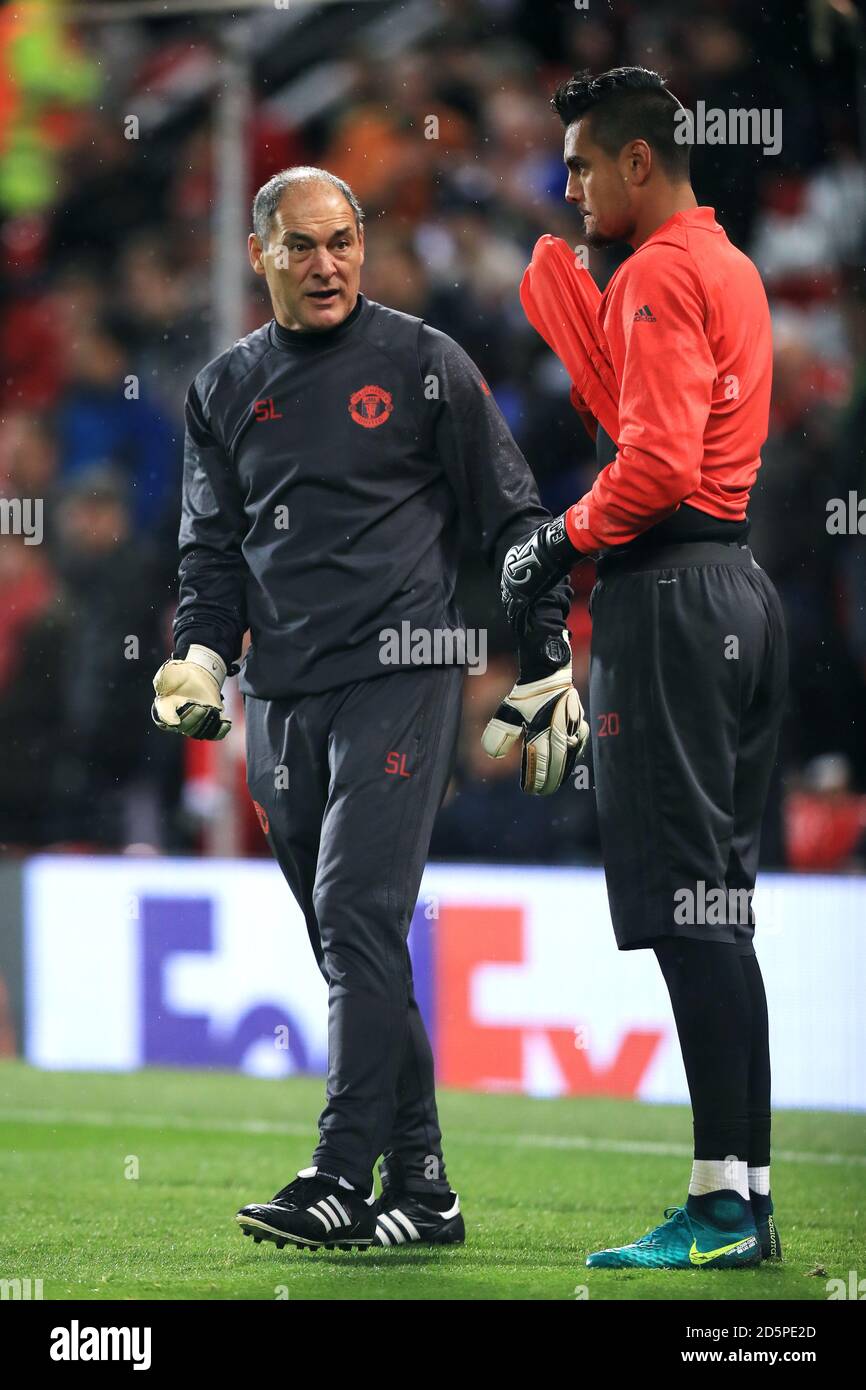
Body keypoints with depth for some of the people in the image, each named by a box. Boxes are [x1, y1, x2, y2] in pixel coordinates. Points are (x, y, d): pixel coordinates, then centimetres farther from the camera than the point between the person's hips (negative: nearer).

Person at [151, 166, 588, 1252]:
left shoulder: (423, 365, 2)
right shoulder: (225, 389, 14)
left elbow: (512, 521, 5)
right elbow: (212, 548, 18)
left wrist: (545, 671, 1)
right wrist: (197, 660, 1)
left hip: (398, 681, -5)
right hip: (281, 703, 5)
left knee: (359, 918, -16)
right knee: (353, 950, 5)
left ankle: (345, 1173, -18)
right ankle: (420, 1184, 10)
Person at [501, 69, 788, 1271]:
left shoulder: (659, 275, -11)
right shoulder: (732, 268, 20)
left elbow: (657, 461, -20)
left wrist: (562, 544, -7)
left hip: (668, 593, -10)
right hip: (740, 582, 10)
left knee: (684, 907, -11)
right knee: (719, 908, 10)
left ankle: (723, 1204, -14)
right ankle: (749, 1196, 9)